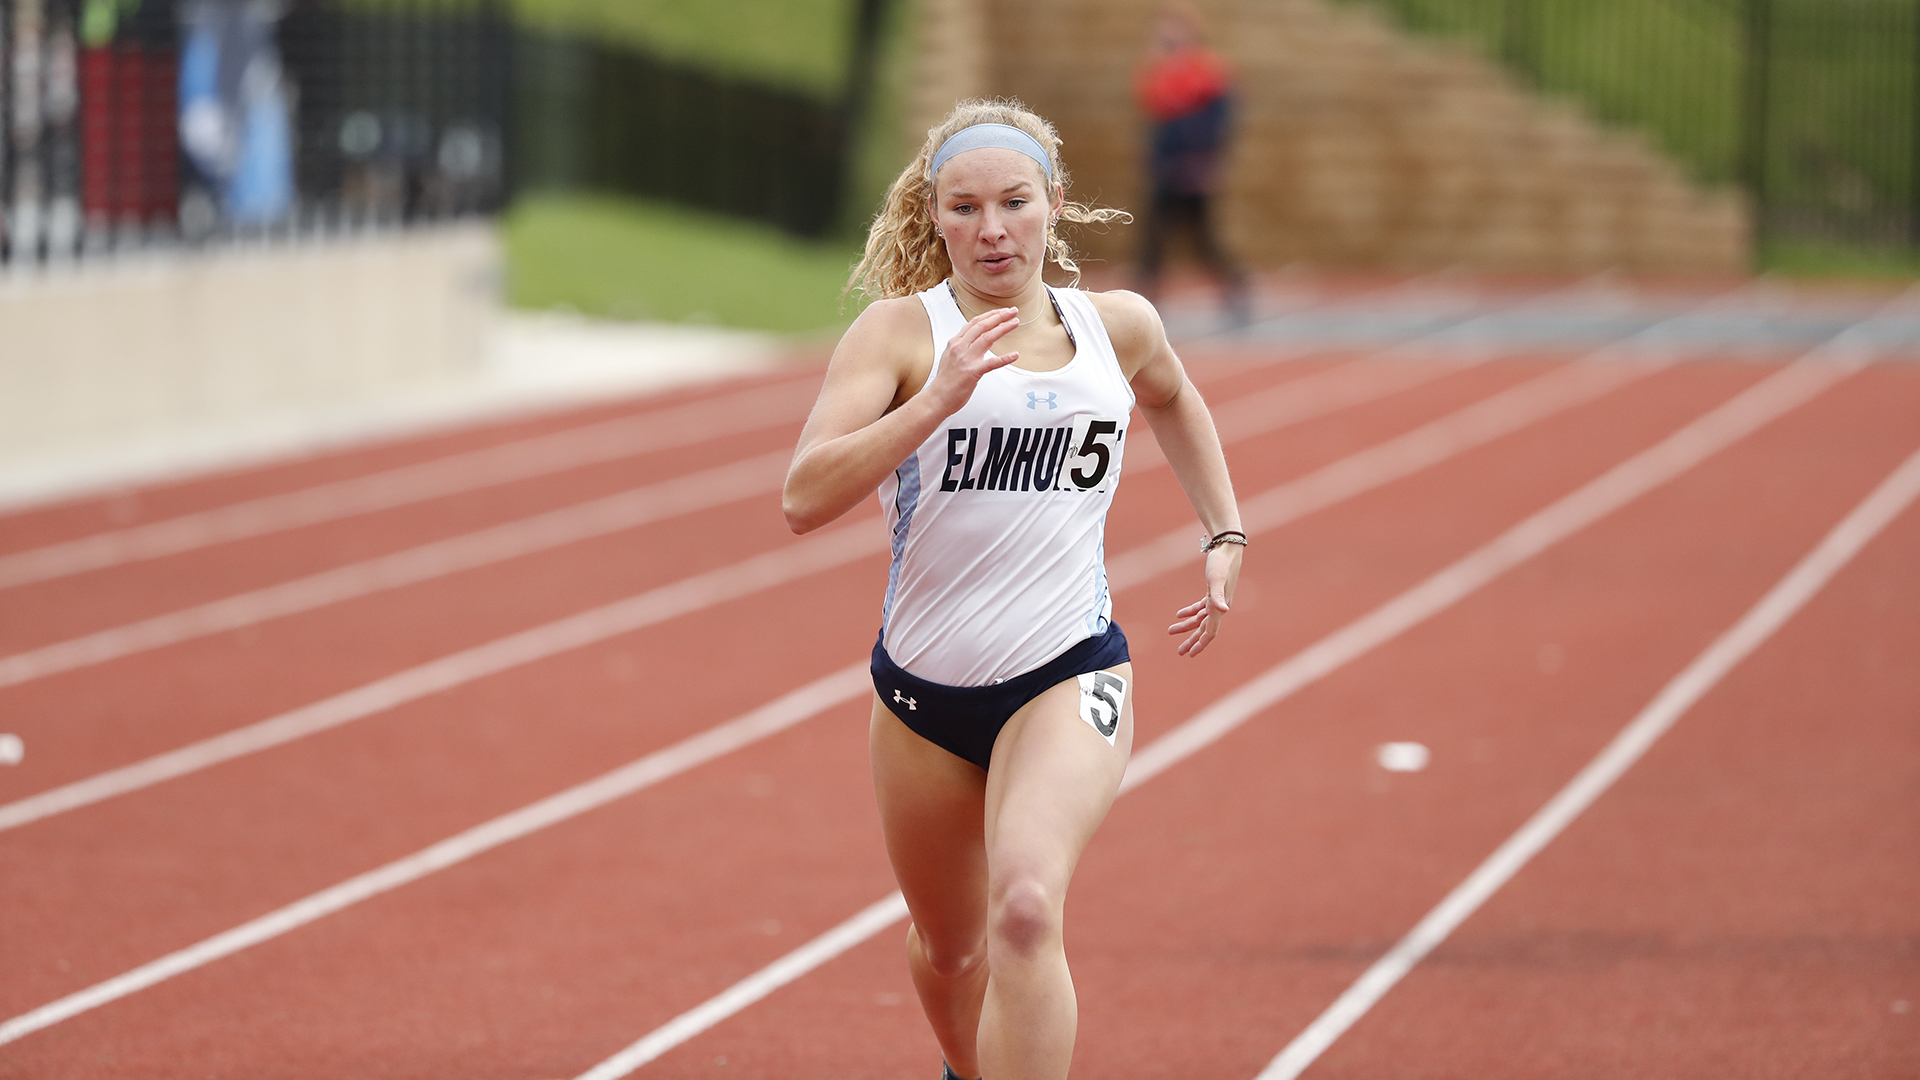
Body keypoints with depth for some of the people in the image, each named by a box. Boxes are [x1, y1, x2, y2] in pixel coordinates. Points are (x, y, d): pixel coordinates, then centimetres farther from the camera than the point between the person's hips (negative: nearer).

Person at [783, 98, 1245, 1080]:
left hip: (1068, 676, -1)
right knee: (948, 951, 19)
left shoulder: (1119, 326, 4)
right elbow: (804, 499, -21)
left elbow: (1173, 399, 29)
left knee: (1025, 909, -27)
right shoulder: (899, 329, -8)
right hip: (922, 689, 1)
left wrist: (1225, 534, 21)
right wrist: (939, 397, -28)